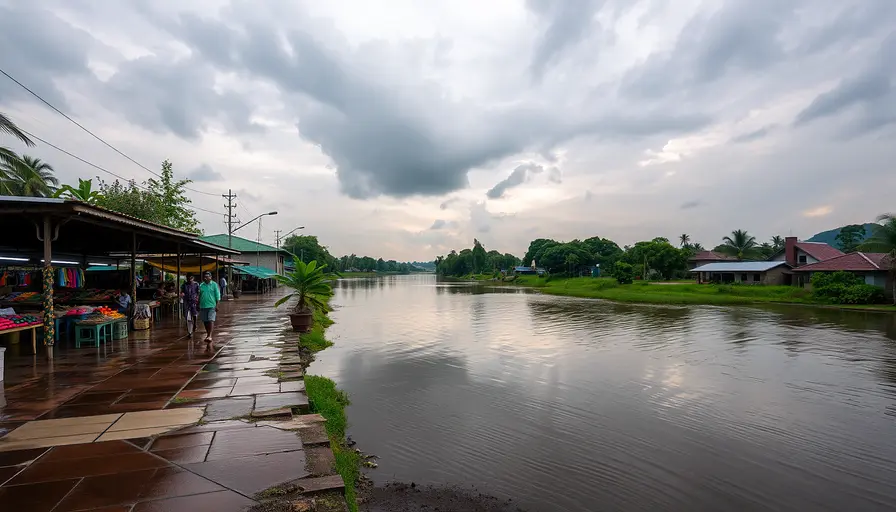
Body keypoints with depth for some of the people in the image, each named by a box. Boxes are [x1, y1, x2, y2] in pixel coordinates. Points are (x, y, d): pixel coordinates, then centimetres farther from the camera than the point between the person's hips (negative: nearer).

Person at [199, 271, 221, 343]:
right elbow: (199, 296, 17)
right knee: (205, 322, 11)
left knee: (211, 321, -14)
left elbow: (218, 296, -5)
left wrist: (217, 306, -12)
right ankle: (208, 335, 25)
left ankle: (210, 336, -20)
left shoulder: (214, 285, -3)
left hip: (212, 306, -5)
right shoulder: (201, 285, 10)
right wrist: (198, 305, 14)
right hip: (203, 306, 5)